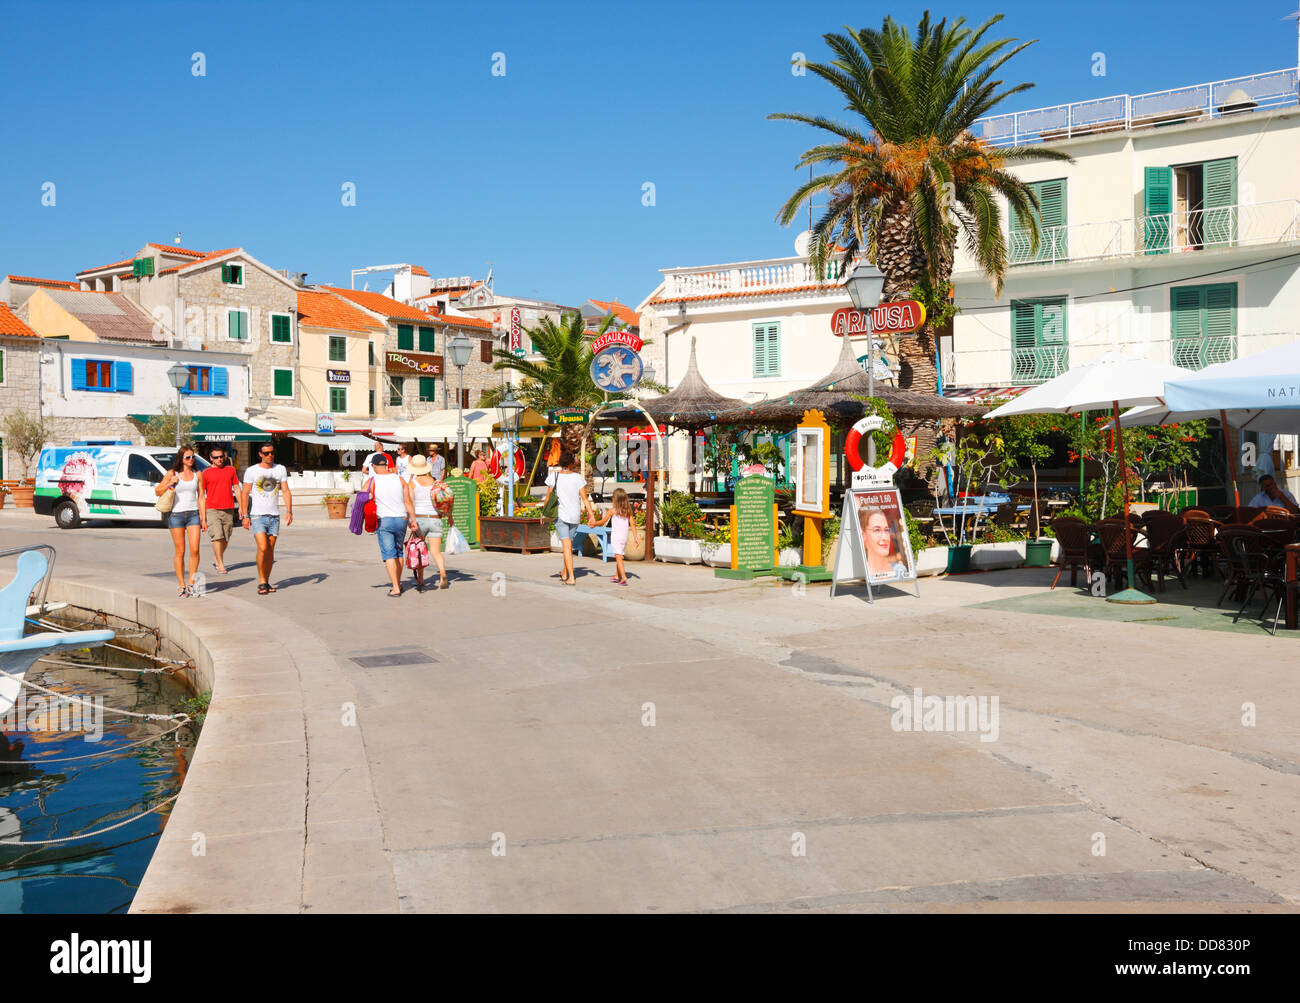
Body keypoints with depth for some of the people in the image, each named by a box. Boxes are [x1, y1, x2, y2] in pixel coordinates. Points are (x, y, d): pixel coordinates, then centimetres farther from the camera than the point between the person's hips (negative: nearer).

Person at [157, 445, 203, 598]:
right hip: (176, 514, -2)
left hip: (193, 514, 2)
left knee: (195, 549, -9)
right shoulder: (172, 474, 2)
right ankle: (181, 585, 8)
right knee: (180, 552, -1)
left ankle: (191, 583, 2)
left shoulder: (197, 474, 10)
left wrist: (202, 517, 6)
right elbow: (157, 492, 6)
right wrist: (170, 483, -12)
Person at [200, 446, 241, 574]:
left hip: (228, 510, 3)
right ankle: (220, 565, -10)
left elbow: (236, 489, 17)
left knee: (226, 539, 7)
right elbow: (201, 495, 4)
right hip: (212, 510, -3)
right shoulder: (205, 473, 3)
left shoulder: (231, 470, 12)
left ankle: (216, 559, 29)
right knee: (217, 537, -13)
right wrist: (202, 516, 0)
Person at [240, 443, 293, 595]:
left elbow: (286, 491, 6)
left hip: (274, 516, 4)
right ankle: (261, 582, -5)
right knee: (262, 548, -15)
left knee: (270, 550, 5)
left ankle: (266, 582, 16)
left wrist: (289, 511, -6)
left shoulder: (280, 469, 9)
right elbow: (245, 494, -1)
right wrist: (245, 515, -7)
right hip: (257, 515, -4)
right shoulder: (251, 471, -1)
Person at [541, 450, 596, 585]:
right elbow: (585, 498, -6)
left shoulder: (554, 476, -6)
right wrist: (591, 515, -3)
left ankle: (571, 578, -15)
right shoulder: (577, 478, -4)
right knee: (569, 544, 19)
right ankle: (565, 574, 30)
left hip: (560, 515, -2)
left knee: (567, 545, -6)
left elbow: (548, 497, -1)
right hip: (575, 516, 2)